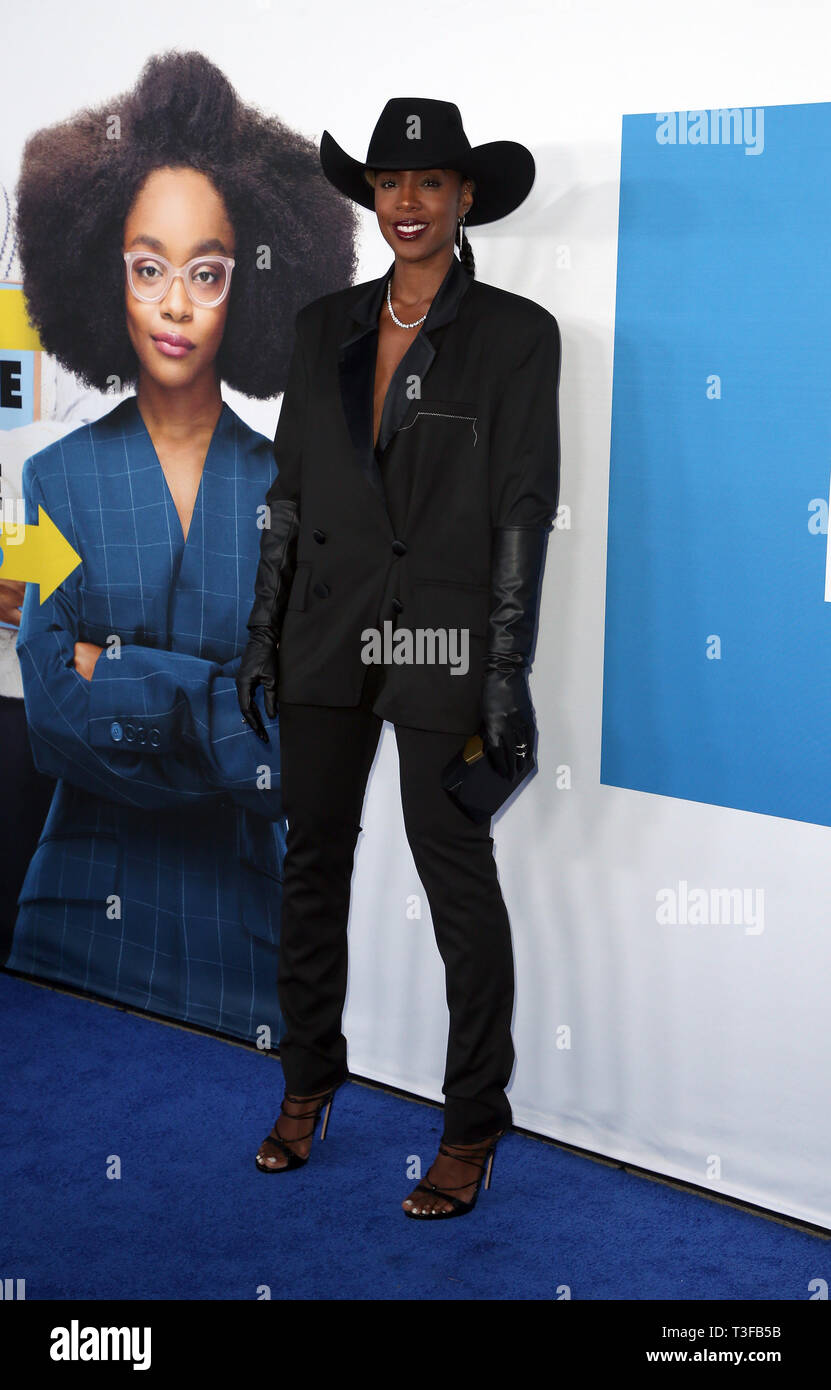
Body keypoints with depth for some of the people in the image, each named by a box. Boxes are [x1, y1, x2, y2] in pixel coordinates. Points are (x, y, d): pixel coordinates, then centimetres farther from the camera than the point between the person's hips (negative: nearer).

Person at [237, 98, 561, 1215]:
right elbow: (290, 486, 11)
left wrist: (508, 672, -12)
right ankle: (310, 1077, 31)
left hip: (445, 635, -4)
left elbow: (525, 510, -8)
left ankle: (475, 1124, 16)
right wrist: (264, 635, 9)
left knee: (457, 876, 1)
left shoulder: (516, 334, -5)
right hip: (328, 628, 5)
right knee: (314, 858, 12)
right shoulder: (325, 327, 8)